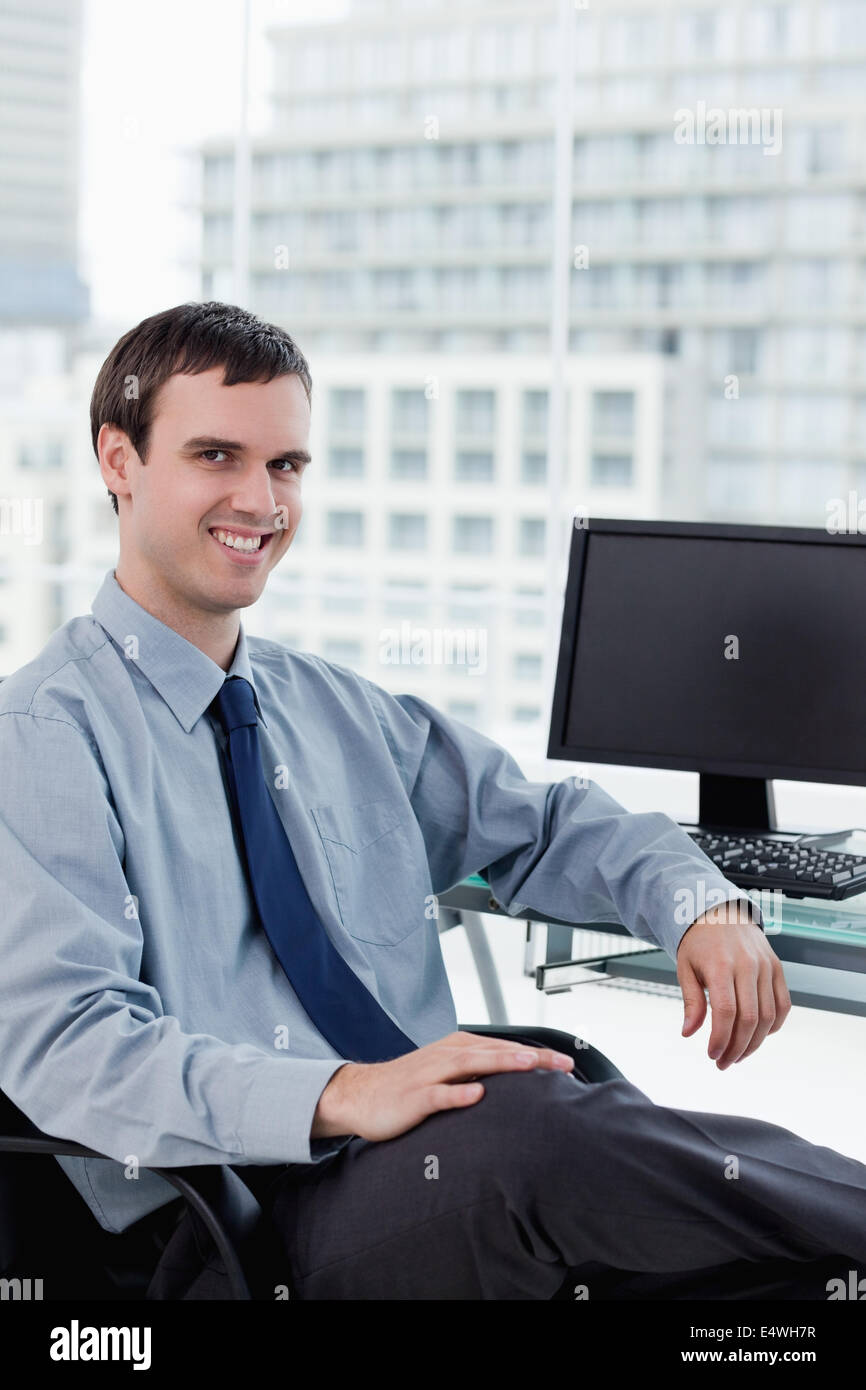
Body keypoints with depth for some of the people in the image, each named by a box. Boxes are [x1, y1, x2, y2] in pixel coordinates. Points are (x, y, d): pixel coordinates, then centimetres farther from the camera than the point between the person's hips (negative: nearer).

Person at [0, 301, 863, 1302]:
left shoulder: (344, 714, 21)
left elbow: (542, 825, 26)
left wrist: (701, 902, 3)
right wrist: (338, 1096, -29)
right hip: (232, 1211, -6)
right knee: (515, 1130, -35)